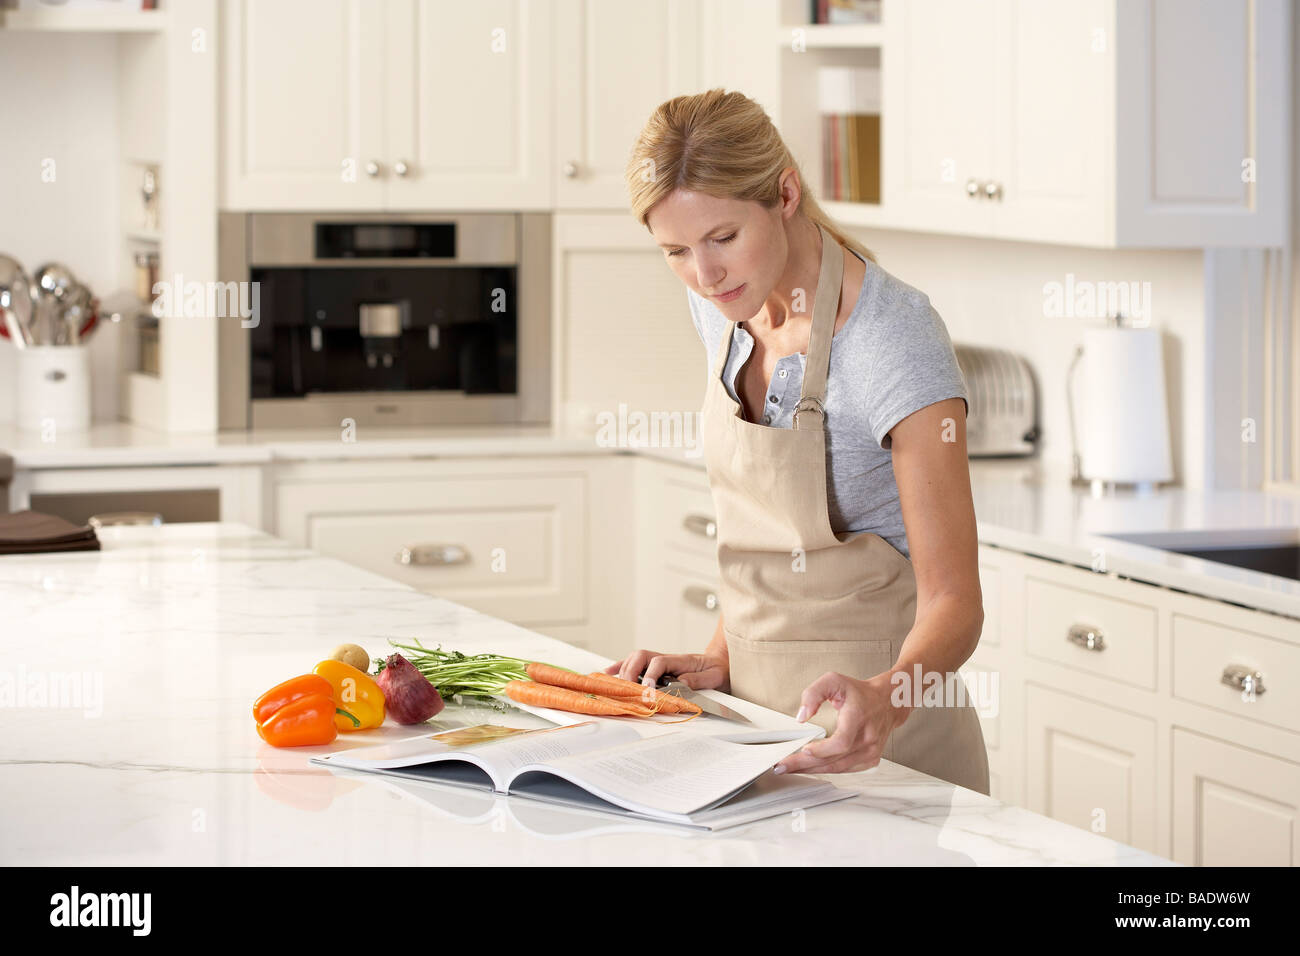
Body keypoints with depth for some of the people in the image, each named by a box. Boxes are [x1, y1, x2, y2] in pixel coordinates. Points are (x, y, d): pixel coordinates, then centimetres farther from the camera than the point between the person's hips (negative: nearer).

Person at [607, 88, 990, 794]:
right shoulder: (722, 302, -1)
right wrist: (721, 659, 0)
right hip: (761, 701, 6)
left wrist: (887, 697, -43)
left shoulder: (893, 337, -23)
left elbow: (953, 602, -25)